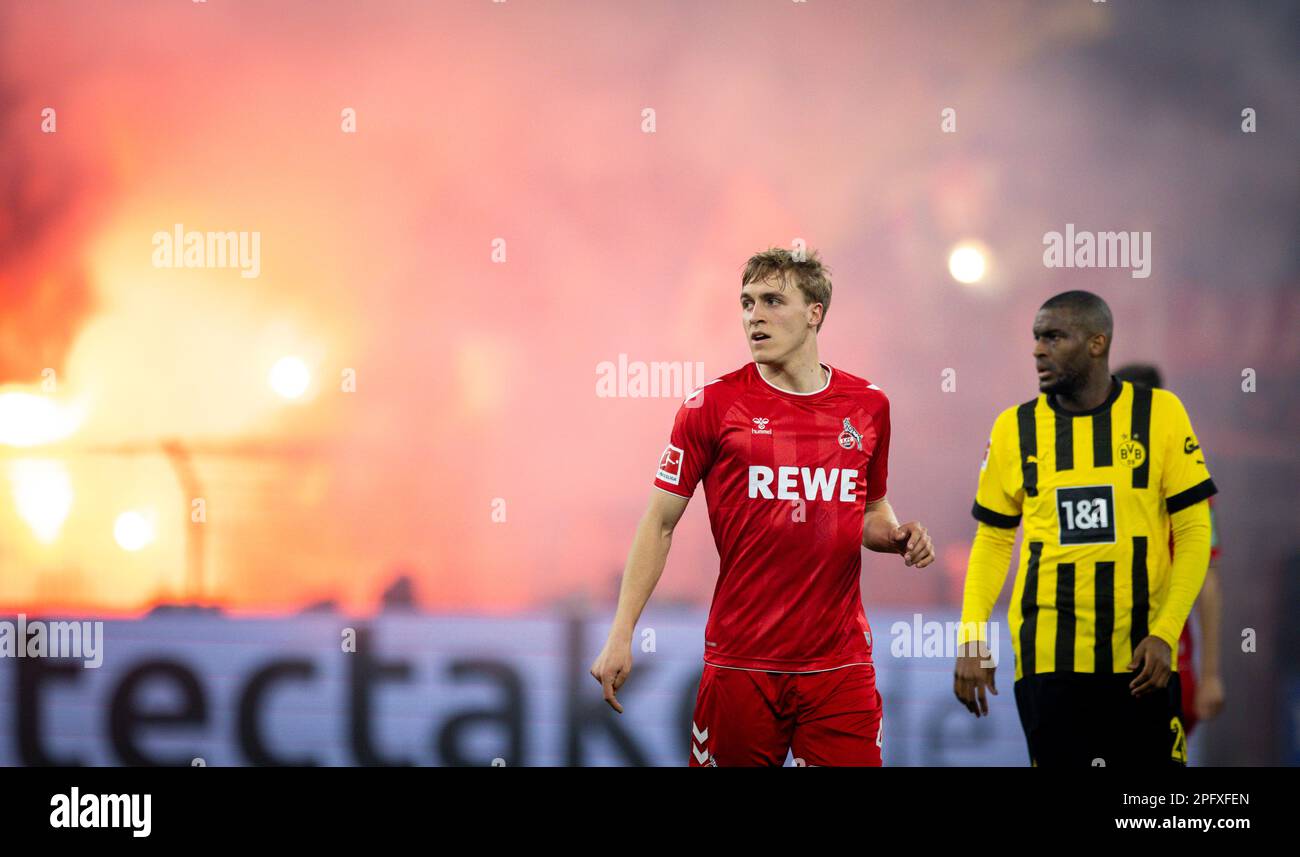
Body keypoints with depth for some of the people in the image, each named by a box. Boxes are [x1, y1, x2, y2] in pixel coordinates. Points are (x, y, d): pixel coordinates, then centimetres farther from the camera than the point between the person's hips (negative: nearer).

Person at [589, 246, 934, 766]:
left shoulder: (867, 405, 8)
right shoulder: (712, 405, -2)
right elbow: (660, 523, 0)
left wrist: (897, 537, -1)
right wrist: (621, 634, -6)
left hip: (840, 665, 2)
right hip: (740, 663, -2)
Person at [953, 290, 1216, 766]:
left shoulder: (1159, 414, -1)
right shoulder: (1015, 428, 4)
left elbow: (1194, 531, -1)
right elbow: (993, 541, 10)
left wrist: (1165, 633, -11)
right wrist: (971, 639, -2)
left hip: (1141, 655, -1)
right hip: (1047, 655, 1)